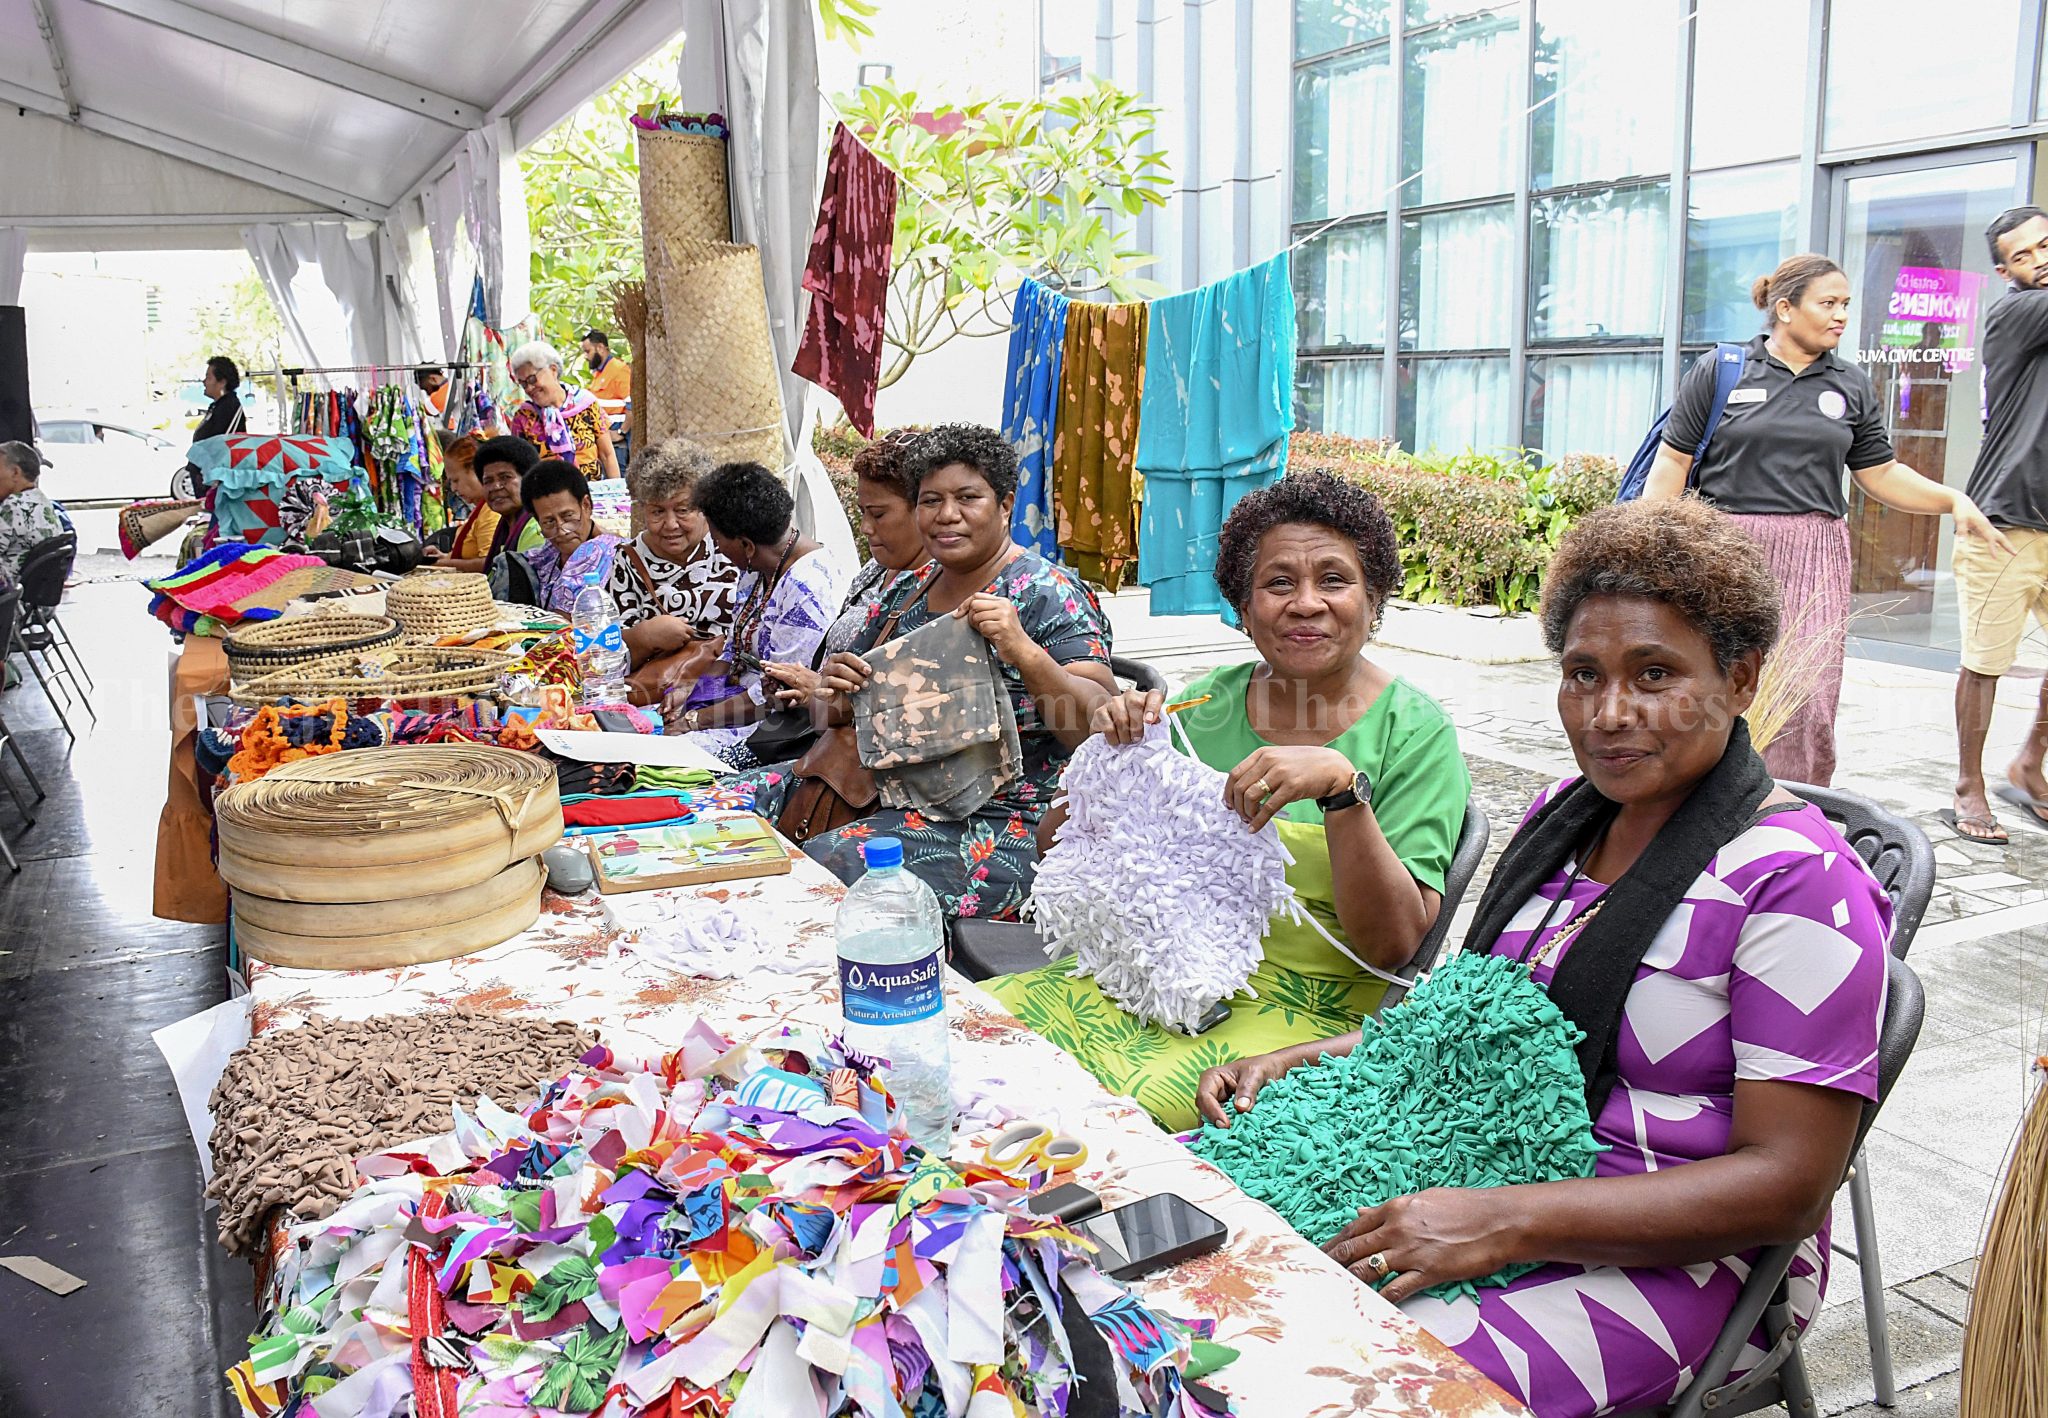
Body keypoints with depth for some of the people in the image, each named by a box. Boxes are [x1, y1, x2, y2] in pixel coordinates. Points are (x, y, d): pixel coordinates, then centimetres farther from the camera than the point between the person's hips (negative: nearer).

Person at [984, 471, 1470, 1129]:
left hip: (1306, 1018, -4)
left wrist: (1343, 786, -26)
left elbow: (1392, 944, -14)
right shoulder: (1203, 705, 6)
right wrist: (1110, 753, -9)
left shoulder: (1415, 734, -5)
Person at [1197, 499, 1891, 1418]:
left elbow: (1785, 1186, -18)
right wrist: (1302, 1062, 0)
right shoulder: (1563, 817, 8)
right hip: (1476, 1165, 7)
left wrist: (1503, 1223, -26)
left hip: (1672, 1254, -6)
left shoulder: (1798, 882, -15)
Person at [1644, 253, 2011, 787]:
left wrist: (1954, 500, 0)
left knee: (1810, 700, -3)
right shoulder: (1718, 373, 2)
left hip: (1814, 561, 3)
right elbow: (1672, 463, 1)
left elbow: (1881, 473, 14)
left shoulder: (1851, 387, 12)